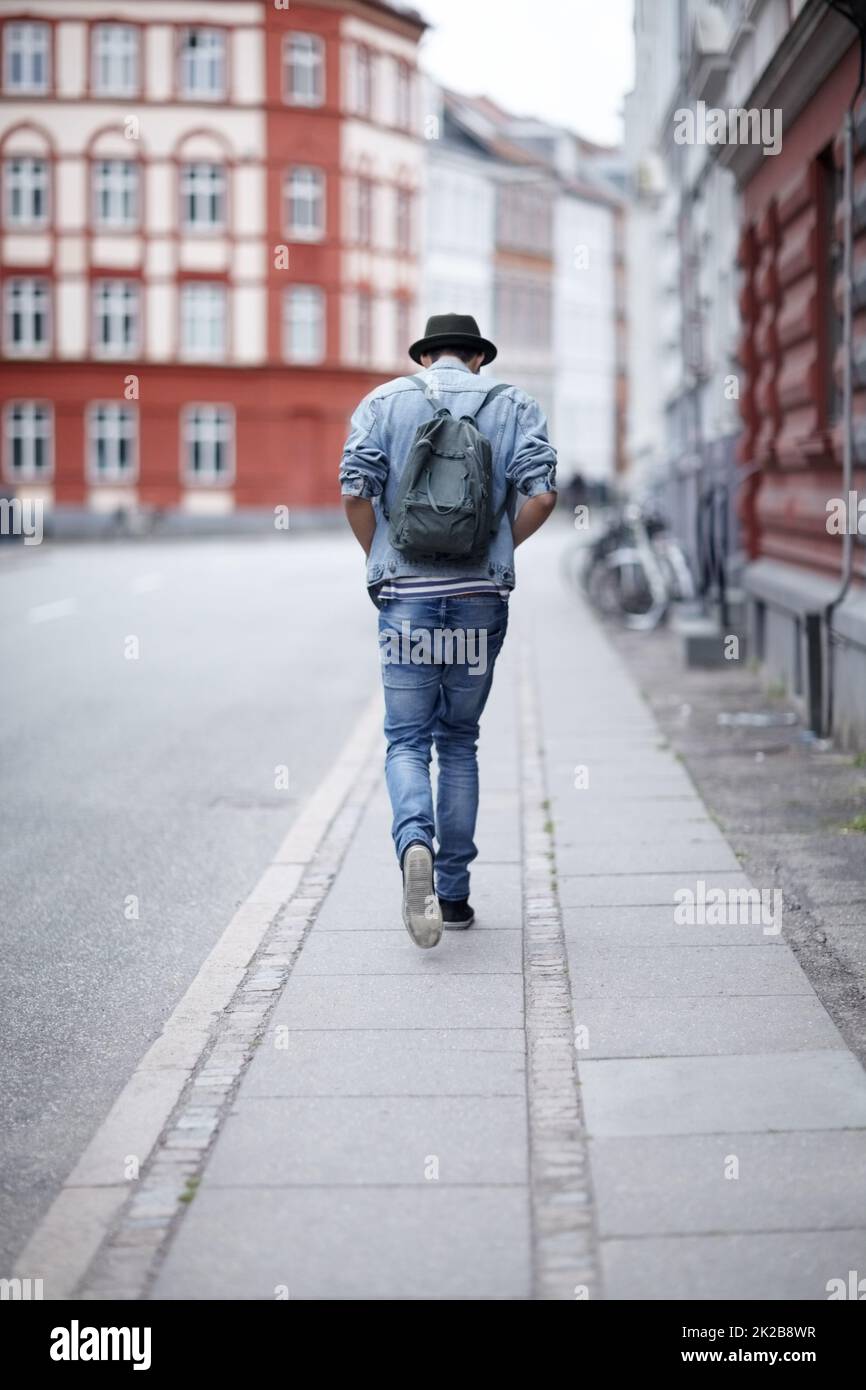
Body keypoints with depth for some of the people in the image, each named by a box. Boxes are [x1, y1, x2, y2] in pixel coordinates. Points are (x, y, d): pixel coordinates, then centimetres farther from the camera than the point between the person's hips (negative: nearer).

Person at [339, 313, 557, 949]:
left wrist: (380, 559, 9)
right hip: (481, 597, 1)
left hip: (406, 593, -1)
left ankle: (416, 841, -27)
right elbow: (542, 493, -5)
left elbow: (355, 490, -5)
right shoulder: (513, 405, 7)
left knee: (407, 740, 3)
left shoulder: (385, 400, 6)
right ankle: (454, 891, 13)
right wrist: (500, 550, 10)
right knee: (459, 740, 12)